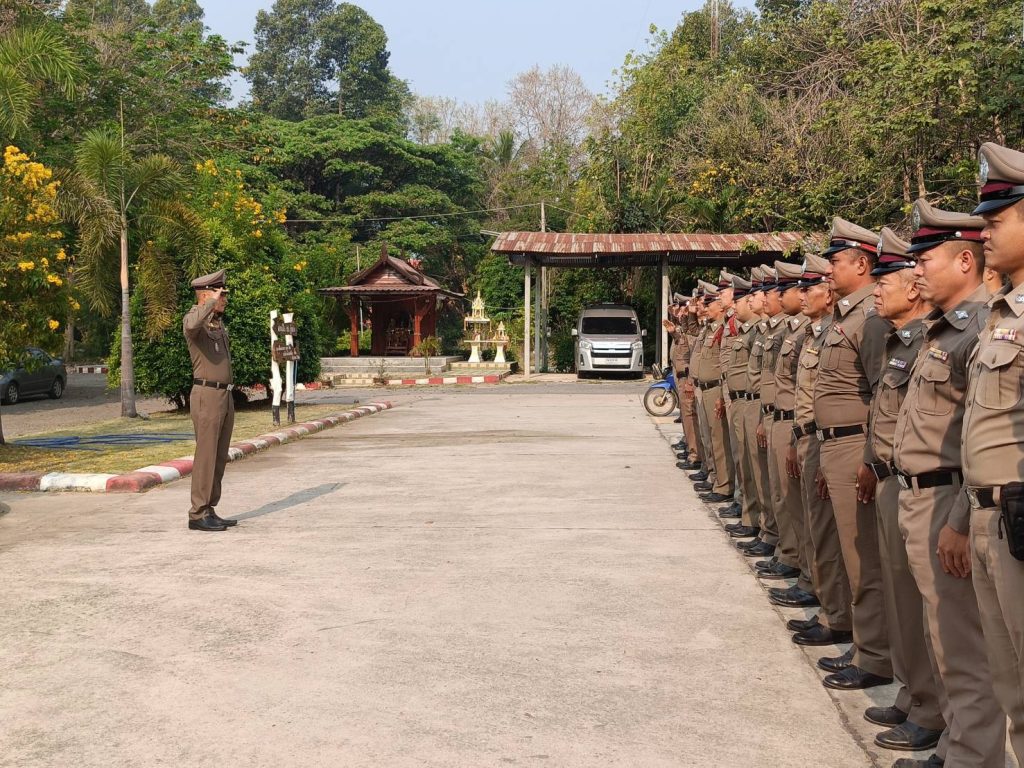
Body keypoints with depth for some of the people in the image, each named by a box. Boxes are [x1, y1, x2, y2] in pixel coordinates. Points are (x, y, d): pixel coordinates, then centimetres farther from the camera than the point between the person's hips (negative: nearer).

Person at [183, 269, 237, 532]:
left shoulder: (219, 323, 17)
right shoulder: (192, 318, -11)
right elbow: (192, 325, -38)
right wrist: (211, 302, -26)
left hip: (225, 396, 9)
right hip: (206, 396, -9)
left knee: (220, 457, 9)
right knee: (206, 457, -6)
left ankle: (209, 511, 15)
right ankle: (198, 515, 0)